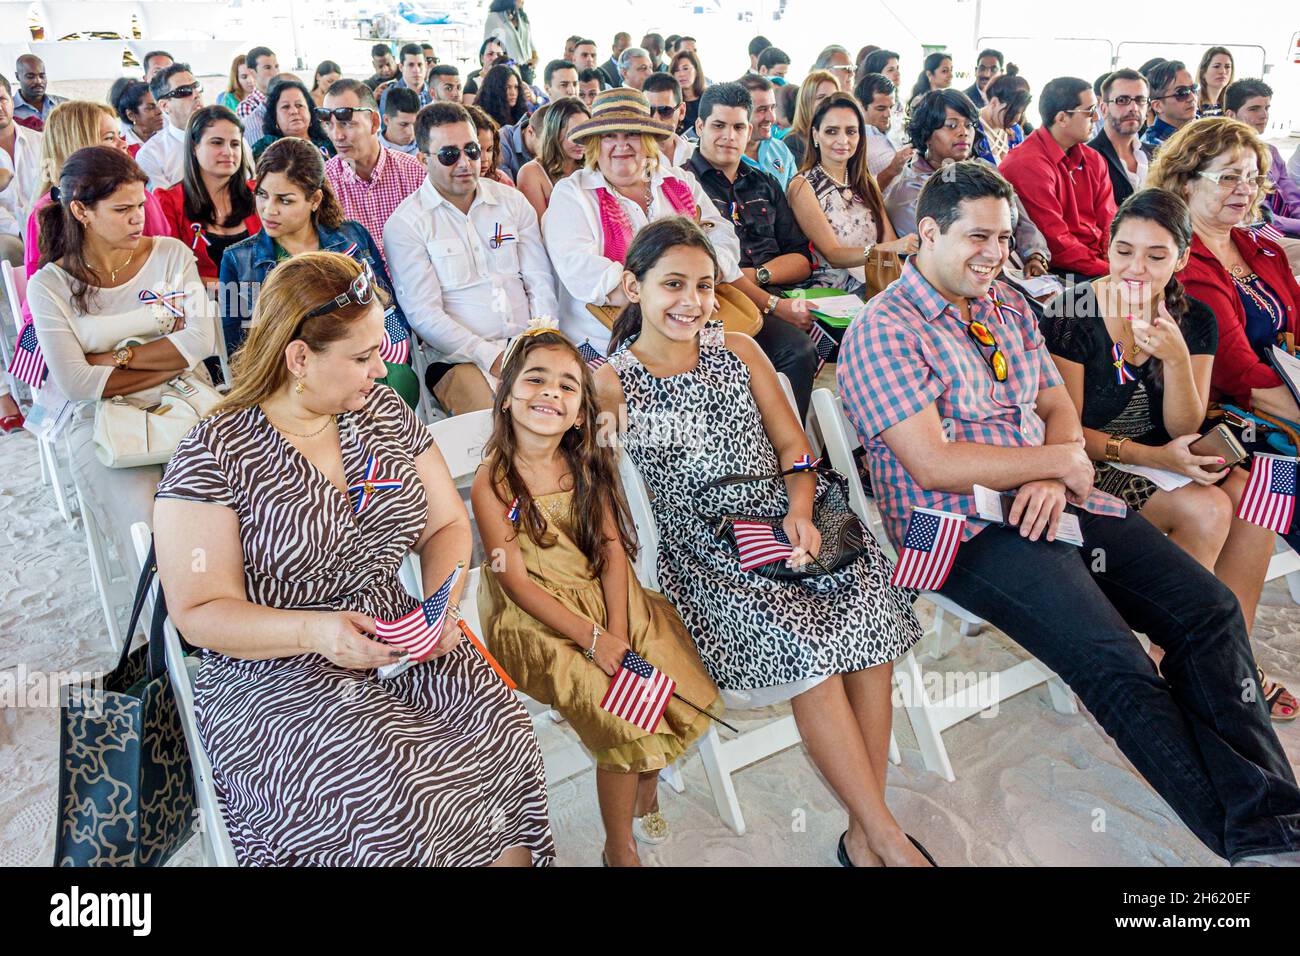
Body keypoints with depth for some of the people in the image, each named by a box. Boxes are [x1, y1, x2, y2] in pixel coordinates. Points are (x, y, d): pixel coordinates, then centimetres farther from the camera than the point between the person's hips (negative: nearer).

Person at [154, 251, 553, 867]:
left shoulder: (382, 410, 7)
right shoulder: (213, 454, -8)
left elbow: (447, 525, 10)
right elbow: (200, 613, -9)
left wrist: (444, 601, -10)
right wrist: (314, 631, -26)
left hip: (400, 642, 4)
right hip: (275, 676, -4)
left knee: (503, 734, -22)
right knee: (400, 792, -28)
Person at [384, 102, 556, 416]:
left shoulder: (512, 201, 14)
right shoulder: (405, 223, 0)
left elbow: (541, 283, 11)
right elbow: (424, 314, -7)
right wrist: (492, 357, -17)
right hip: (458, 358, -4)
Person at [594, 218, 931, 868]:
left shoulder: (739, 351, 13)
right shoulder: (611, 382, 3)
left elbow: (793, 445, 8)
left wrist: (799, 510, -9)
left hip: (785, 521, 4)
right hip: (703, 553, -3)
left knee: (867, 607, -24)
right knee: (802, 642, -28)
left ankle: (863, 835, -13)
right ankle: (889, 839, -14)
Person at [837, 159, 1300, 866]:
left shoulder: (1009, 307, 18)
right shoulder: (884, 330, -8)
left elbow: (1058, 407, 15)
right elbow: (934, 465, -17)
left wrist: (1054, 478, -8)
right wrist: (1059, 460, -7)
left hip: (1049, 505, 8)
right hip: (968, 526, -8)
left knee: (1210, 609, -7)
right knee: (1115, 663, -24)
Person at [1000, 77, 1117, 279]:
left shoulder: (1093, 160, 15)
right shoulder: (1028, 165, -14)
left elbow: (1109, 224, 10)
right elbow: (1055, 243, -18)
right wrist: (1109, 271, -19)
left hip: (1101, 262, 8)